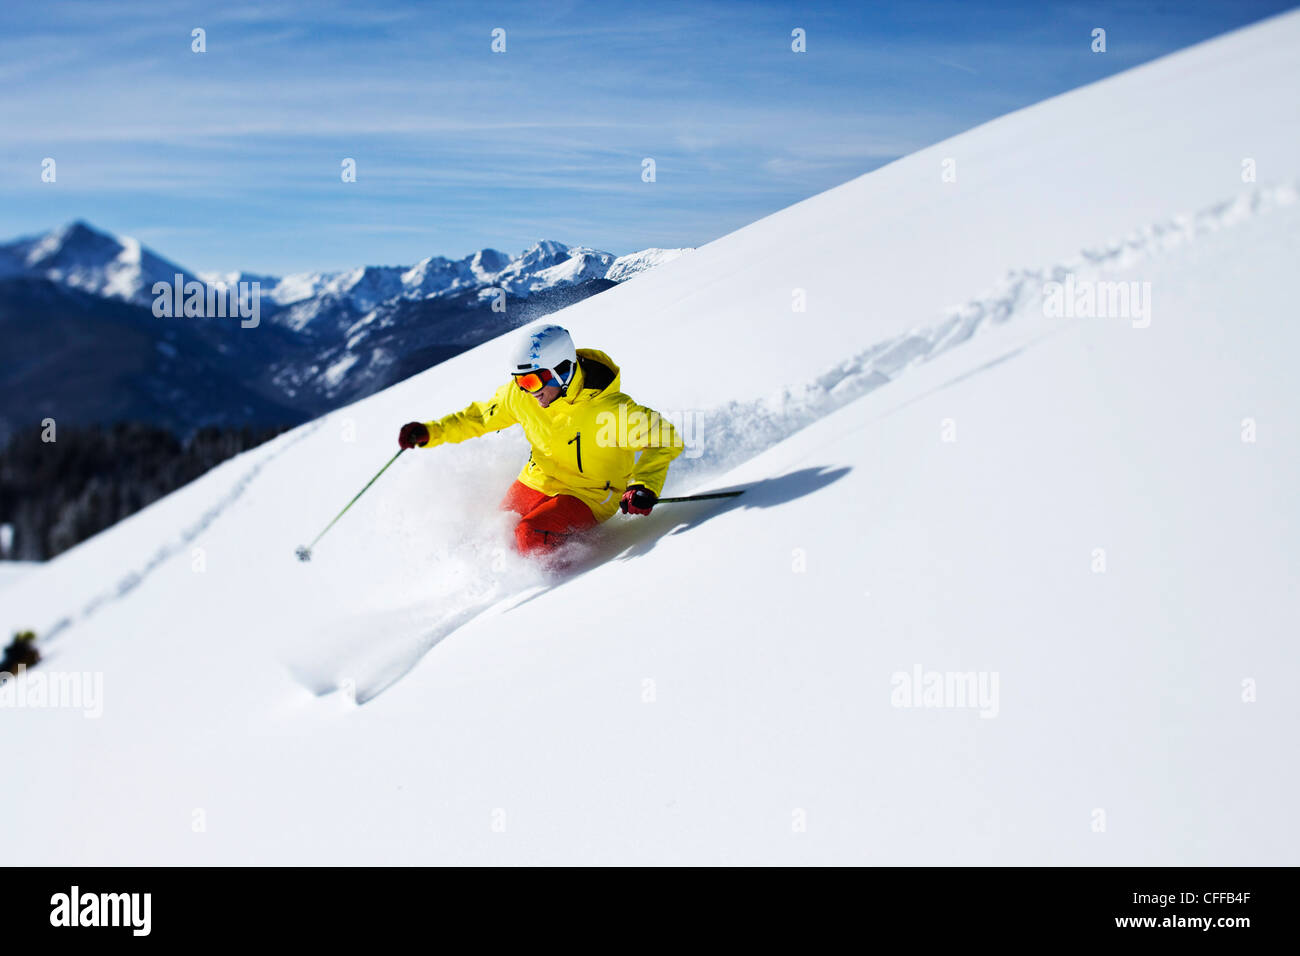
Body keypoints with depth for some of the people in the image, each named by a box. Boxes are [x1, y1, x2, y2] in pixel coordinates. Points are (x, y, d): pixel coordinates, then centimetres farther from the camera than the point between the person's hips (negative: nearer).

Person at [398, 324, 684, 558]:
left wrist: (644, 486, -36)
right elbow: (482, 415, 7)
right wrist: (431, 432, 1)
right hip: (537, 482, 6)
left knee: (530, 535, -26)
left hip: (588, 496, -6)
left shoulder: (609, 408, -29)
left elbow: (663, 440, -22)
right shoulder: (519, 395, -12)